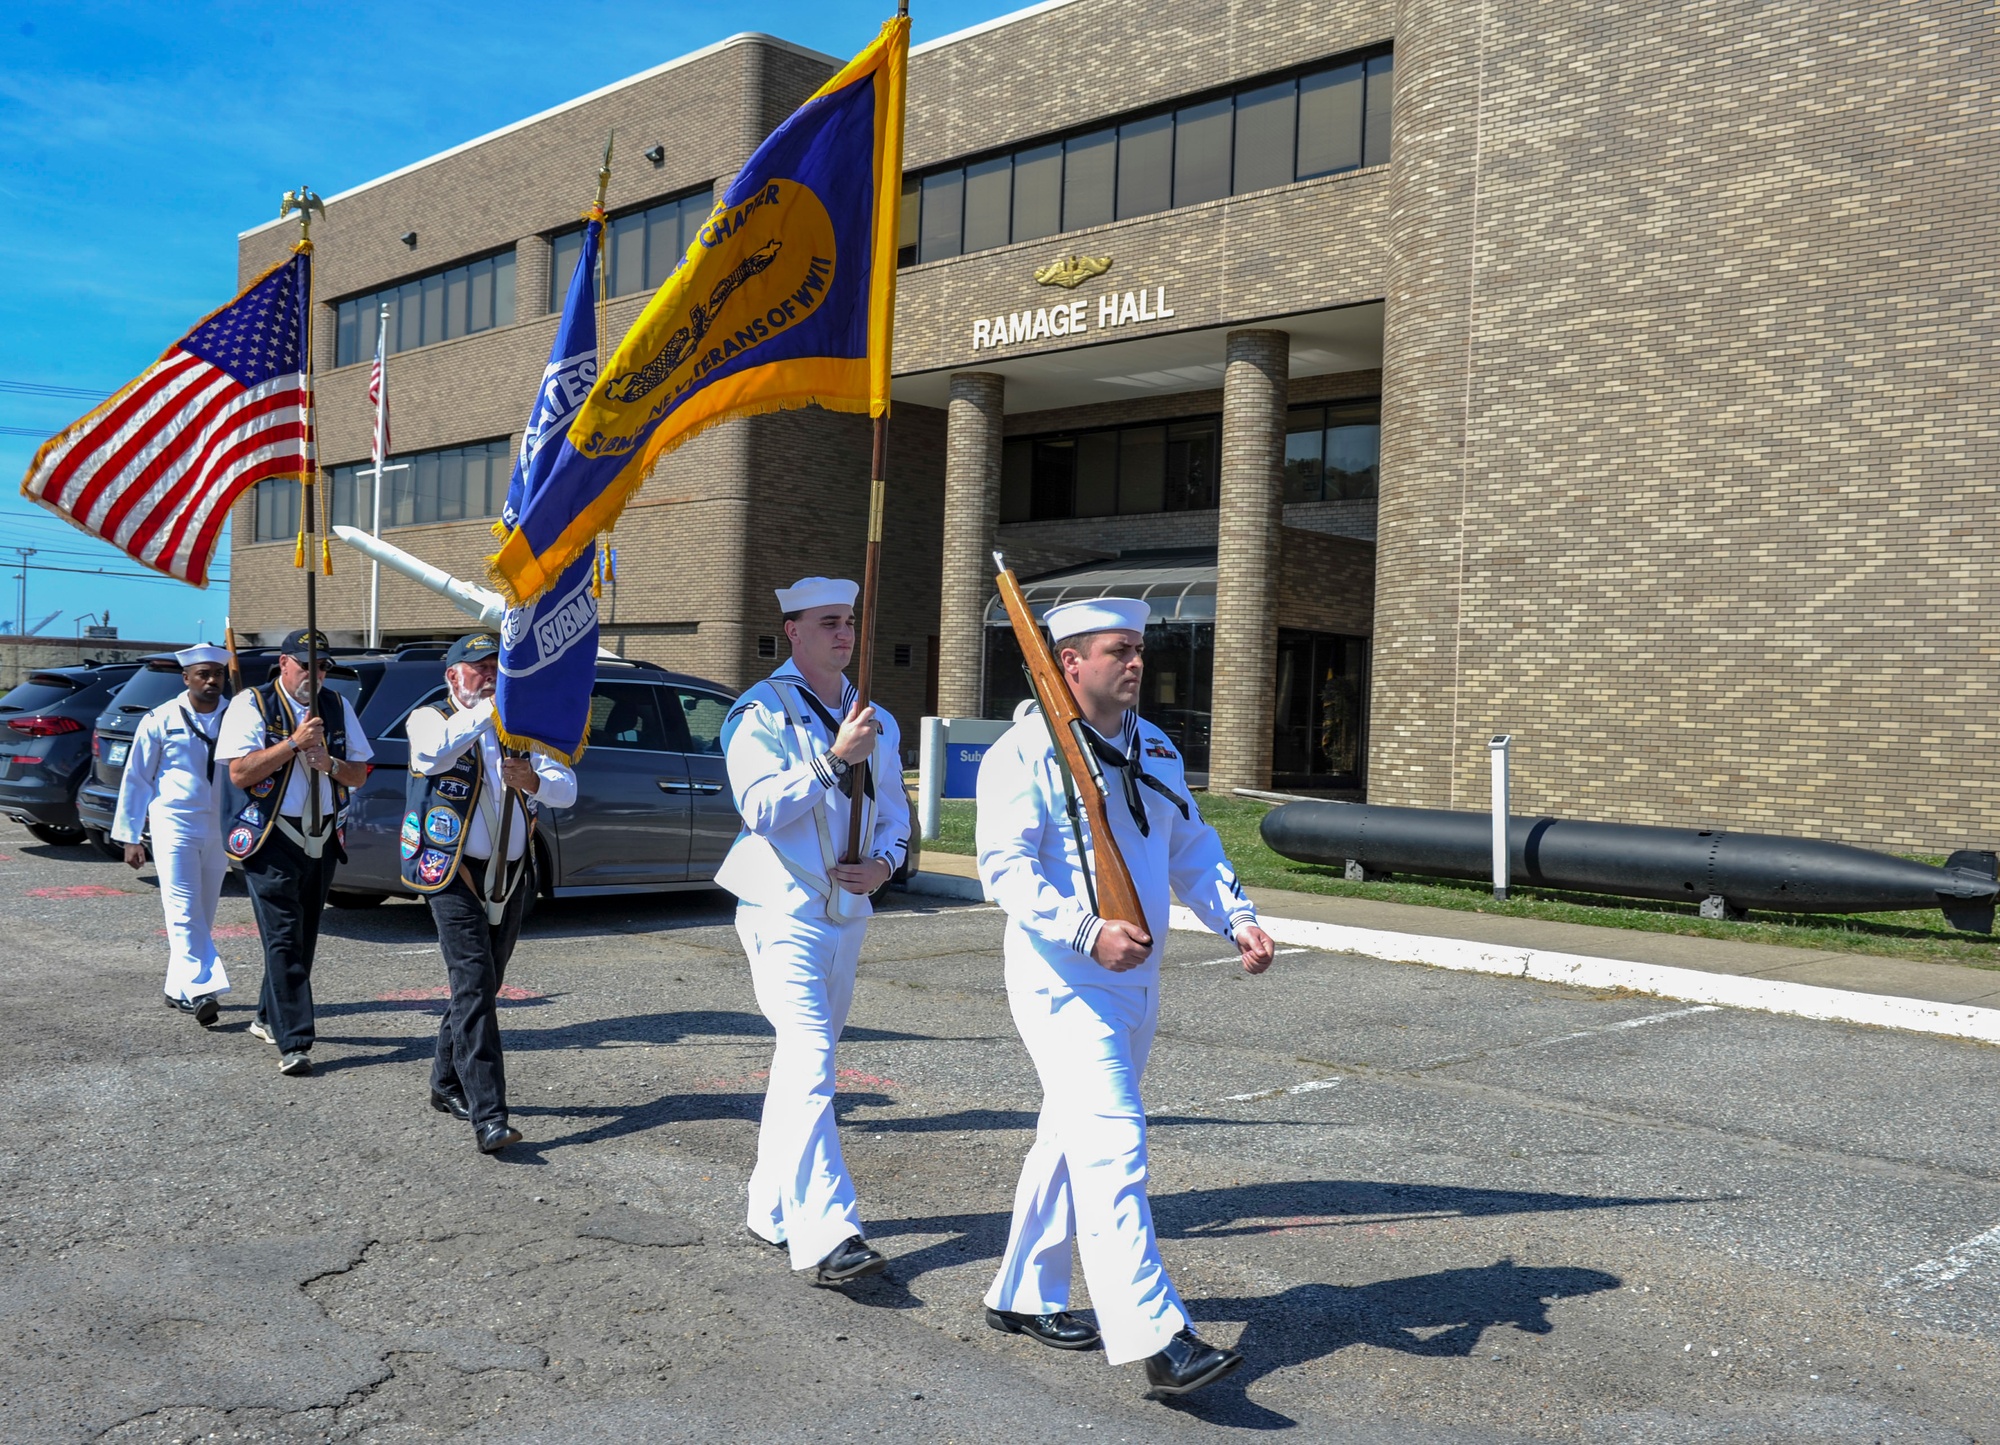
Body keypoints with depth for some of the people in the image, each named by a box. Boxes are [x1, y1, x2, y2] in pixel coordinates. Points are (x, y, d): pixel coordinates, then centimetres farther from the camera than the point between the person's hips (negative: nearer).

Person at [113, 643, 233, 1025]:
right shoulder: (161, 721, -3)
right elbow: (136, 779, 1)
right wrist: (130, 837, 0)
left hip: (219, 829, 3)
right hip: (175, 825, -3)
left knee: (203, 914, 10)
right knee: (185, 912, -11)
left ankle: (179, 987, 23)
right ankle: (200, 989, -16)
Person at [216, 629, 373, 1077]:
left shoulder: (338, 707, 10)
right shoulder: (251, 704, -4)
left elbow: (360, 775, 9)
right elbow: (239, 773, -13)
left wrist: (330, 763, -11)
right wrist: (294, 743, -19)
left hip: (323, 838, 5)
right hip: (272, 838, -5)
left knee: (304, 937, 12)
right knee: (284, 939, -10)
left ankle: (268, 1018, 30)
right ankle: (293, 1043, -12)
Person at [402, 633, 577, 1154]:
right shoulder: (429, 718, 1)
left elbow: (566, 788, 1)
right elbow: (437, 751, -25)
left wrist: (531, 780, -20)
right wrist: (490, 708, -22)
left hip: (511, 876, 5)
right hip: (454, 875, -5)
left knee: (482, 987, 12)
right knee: (474, 987, -14)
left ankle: (447, 1084, 30)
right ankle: (488, 1116, -19)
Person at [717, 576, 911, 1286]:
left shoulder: (877, 721, 14)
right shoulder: (762, 712, -5)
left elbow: (895, 814, 18)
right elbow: (763, 807, -17)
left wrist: (884, 862, -2)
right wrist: (835, 757, -22)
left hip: (847, 914, 7)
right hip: (784, 913, -7)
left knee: (803, 1061, 13)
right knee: (810, 1058, -18)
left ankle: (771, 1209, 25)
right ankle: (823, 1233, -21)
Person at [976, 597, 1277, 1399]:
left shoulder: (1154, 748, 12)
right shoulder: (1025, 753, -12)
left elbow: (1192, 848, 18)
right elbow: (1006, 867, -20)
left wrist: (1238, 920, 3)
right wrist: (1087, 930, -32)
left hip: (1135, 980, 8)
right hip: (1063, 981, -8)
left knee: (1073, 1138, 17)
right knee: (1112, 1143, -13)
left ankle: (1023, 1296, 32)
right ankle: (1155, 1337, -12)